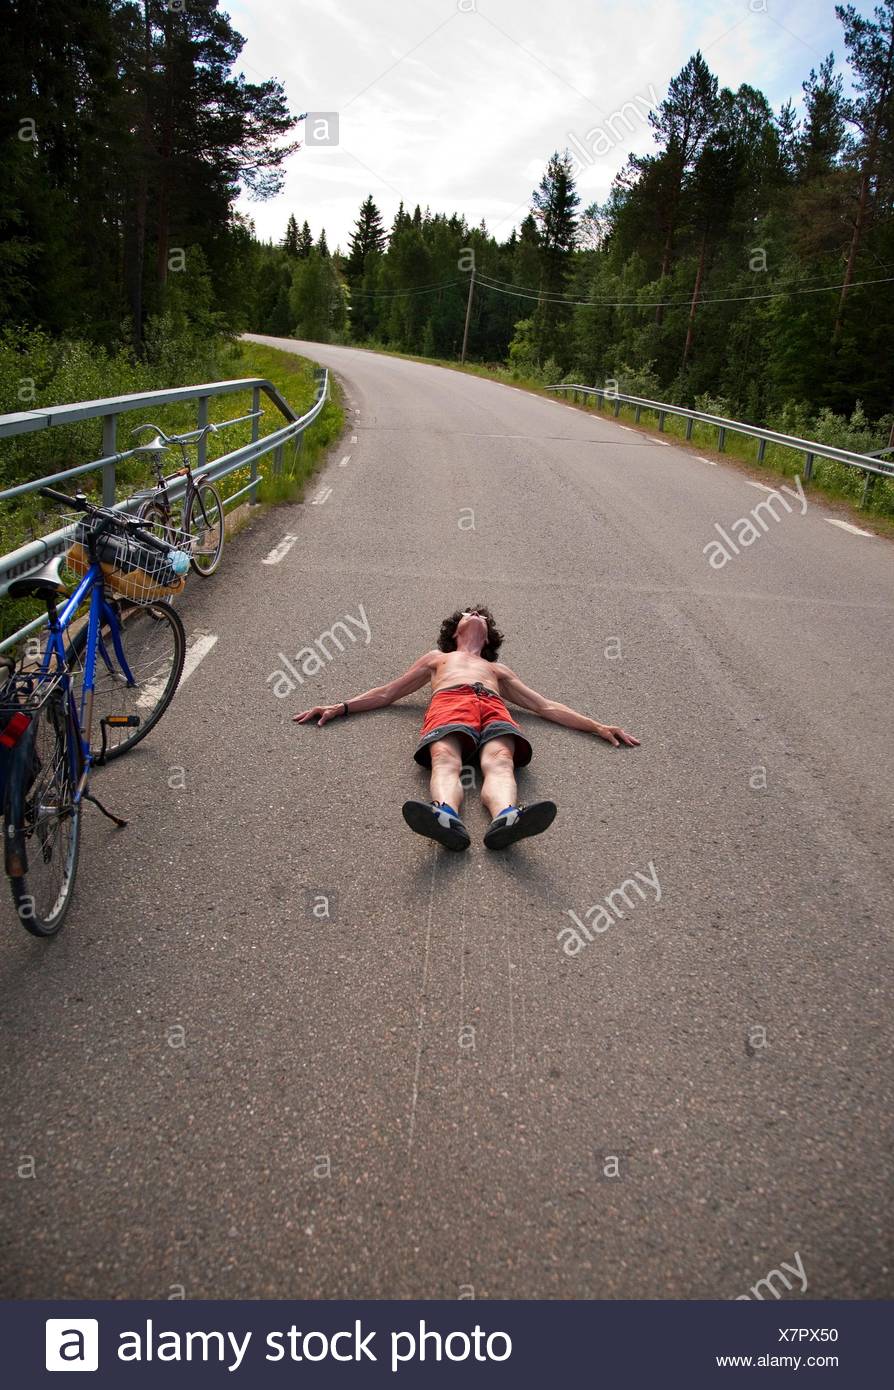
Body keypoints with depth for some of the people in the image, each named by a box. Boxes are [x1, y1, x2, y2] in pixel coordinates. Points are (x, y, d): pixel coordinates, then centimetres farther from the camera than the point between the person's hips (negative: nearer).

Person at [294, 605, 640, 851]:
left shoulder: (498, 670, 44)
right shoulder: (436, 659, 43)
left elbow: (545, 706, 35)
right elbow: (385, 693, 36)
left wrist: (597, 727, 23)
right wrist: (340, 707, 21)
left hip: (493, 706, 1)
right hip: (449, 702, -1)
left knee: (499, 760, -36)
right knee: (445, 759, -38)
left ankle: (506, 818, -68)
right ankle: (446, 816, -69)